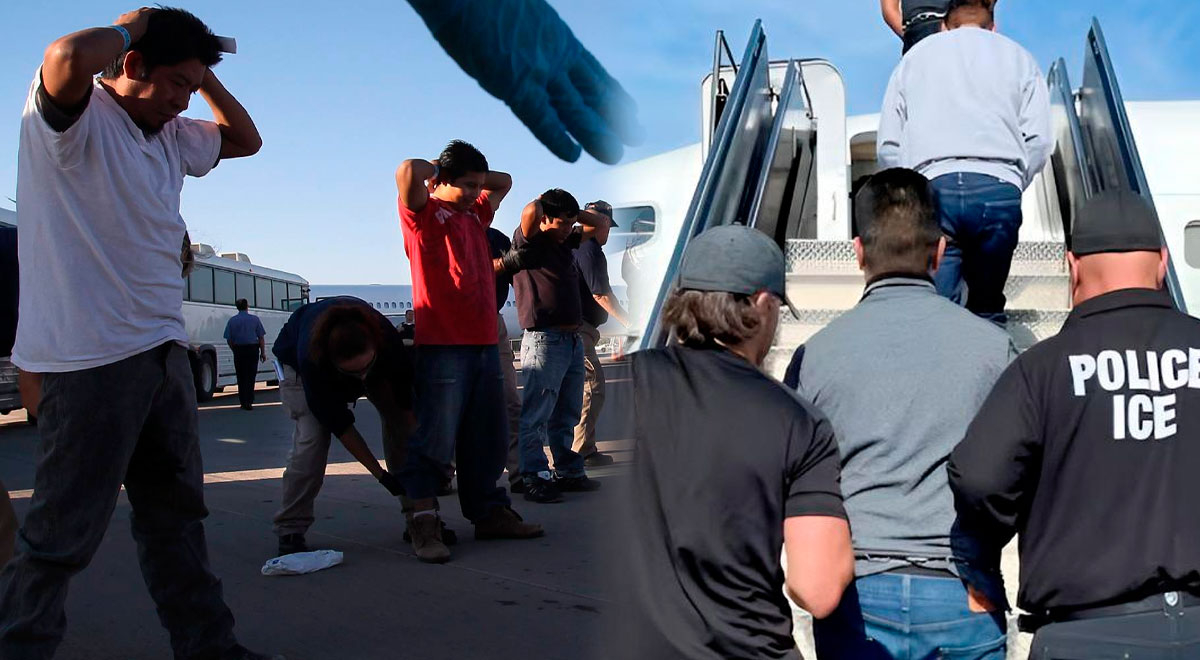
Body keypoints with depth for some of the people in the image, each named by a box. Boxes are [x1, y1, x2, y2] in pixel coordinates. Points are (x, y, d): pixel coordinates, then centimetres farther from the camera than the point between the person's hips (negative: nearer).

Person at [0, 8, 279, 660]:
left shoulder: (171, 135, 16)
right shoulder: (76, 114, -9)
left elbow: (244, 138, 28)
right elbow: (68, 58, -31)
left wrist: (203, 71, 14)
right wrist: (127, 26, -10)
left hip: (162, 350, 9)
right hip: (90, 356, -9)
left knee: (177, 513, 15)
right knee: (63, 536, -2)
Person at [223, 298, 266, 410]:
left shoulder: (232, 320, 2)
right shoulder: (254, 319, 0)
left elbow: (229, 339, 2)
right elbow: (261, 338, -2)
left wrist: (235, 350, 15)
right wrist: (263, 352, 4)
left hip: (239, 349, 1)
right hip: (253, 349, -1)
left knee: (241, 377, 9)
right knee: (251, 376, 4)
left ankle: (243, 402, 10)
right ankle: (249, 402, -2)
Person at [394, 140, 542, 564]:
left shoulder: (475, 215, 20)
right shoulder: (424, 214, -1)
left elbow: (504, 182, 36)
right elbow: (408, 171, -20)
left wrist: (473, 175, 20)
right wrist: (438, 171, 0)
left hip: (484, 343, 8)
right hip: (442, 346, -8)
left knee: (486, 440, 12)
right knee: (436, 439, -8)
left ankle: (489, 514, 21)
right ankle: (424, 524, -2)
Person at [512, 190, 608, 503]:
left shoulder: (568, 241, 16)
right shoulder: (528, 242, -5)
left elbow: (601, 224, 26)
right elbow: (529, 213, -24)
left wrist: (573, 213, 13)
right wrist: (543, 202, -3)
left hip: (573, 339, 8)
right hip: (544, 340, -8)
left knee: (566, 415, 14)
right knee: (536, 415, -7)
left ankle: (568, 472, 21)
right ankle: (535, 478, -3)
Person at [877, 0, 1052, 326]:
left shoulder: (915, 56, 25)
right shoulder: (1019, 57, 22)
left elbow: (888, 147, 16)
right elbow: (1039, 141, 9)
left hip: (932, 188, 0)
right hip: (998, 187, 0)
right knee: (987, 309, 9)